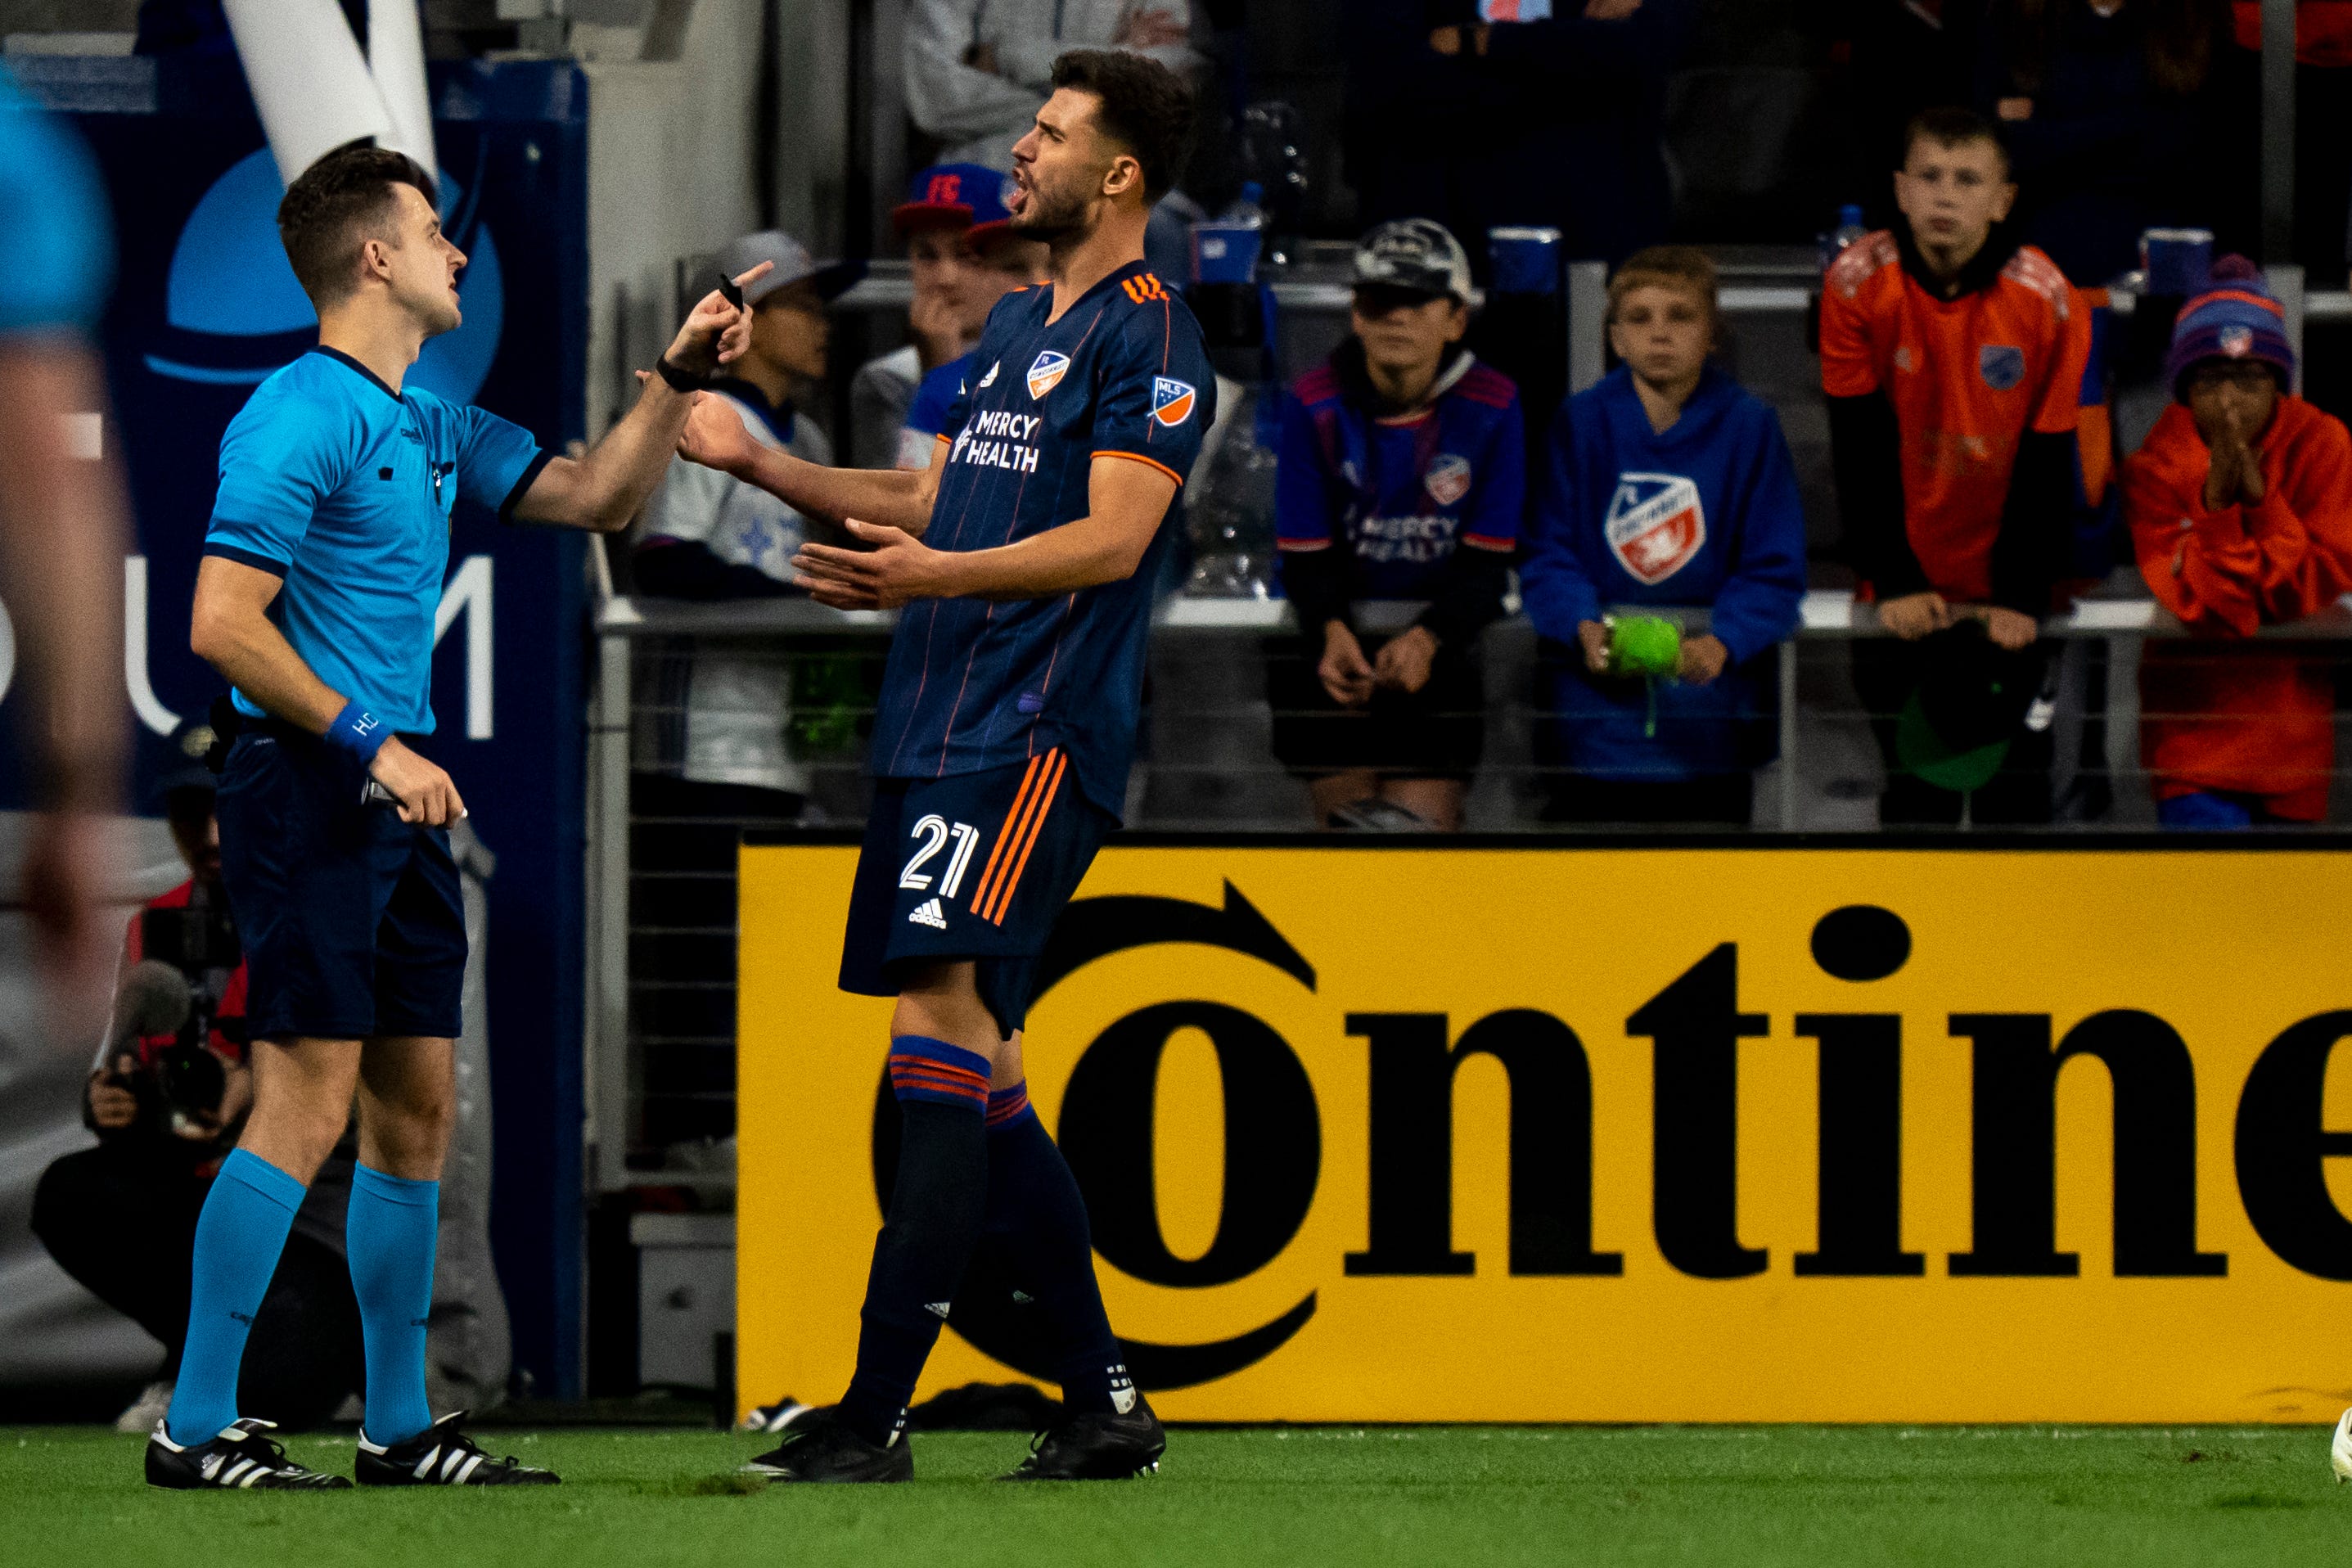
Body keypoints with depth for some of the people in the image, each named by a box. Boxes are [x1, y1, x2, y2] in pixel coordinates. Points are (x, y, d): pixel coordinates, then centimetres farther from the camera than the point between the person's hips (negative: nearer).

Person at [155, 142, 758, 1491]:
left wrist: (679, 382, 12)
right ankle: (198, 1428, -12)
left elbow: (595, 498, 25)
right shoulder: (300, 421, -12)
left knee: (417, 1109, 10)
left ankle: (402, 1428, 15)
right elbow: (224, 624, -18)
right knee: (307, 1101, -13)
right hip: (308, 788, -10)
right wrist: (370, 743, -18)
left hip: (401, 798, 10)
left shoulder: (431, 429, 16)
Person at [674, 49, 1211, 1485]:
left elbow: (1112, 539, -17)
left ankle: (877, 1411, -20)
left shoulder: (1149, 335, -7)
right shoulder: (1017, 326, 22)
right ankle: (1107, 1405, 13)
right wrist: (761, 465, 28)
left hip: (1036, 736, -10)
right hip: (941, 726, 10)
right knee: (977, 1069, 8)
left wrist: (936, 576, -29)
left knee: (941, 1014, -17)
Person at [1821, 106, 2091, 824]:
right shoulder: (1858, 284, -13)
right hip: (1903, 596, 0)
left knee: (2016, 787, 4)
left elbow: (2048, 463, -9)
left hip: (2008, 604, 0)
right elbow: (1860, 452, -9)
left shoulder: (2046, 298, -14)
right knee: (1912, 791, 6)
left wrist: (2023, 596, -13)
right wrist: (1895, 582, -13)